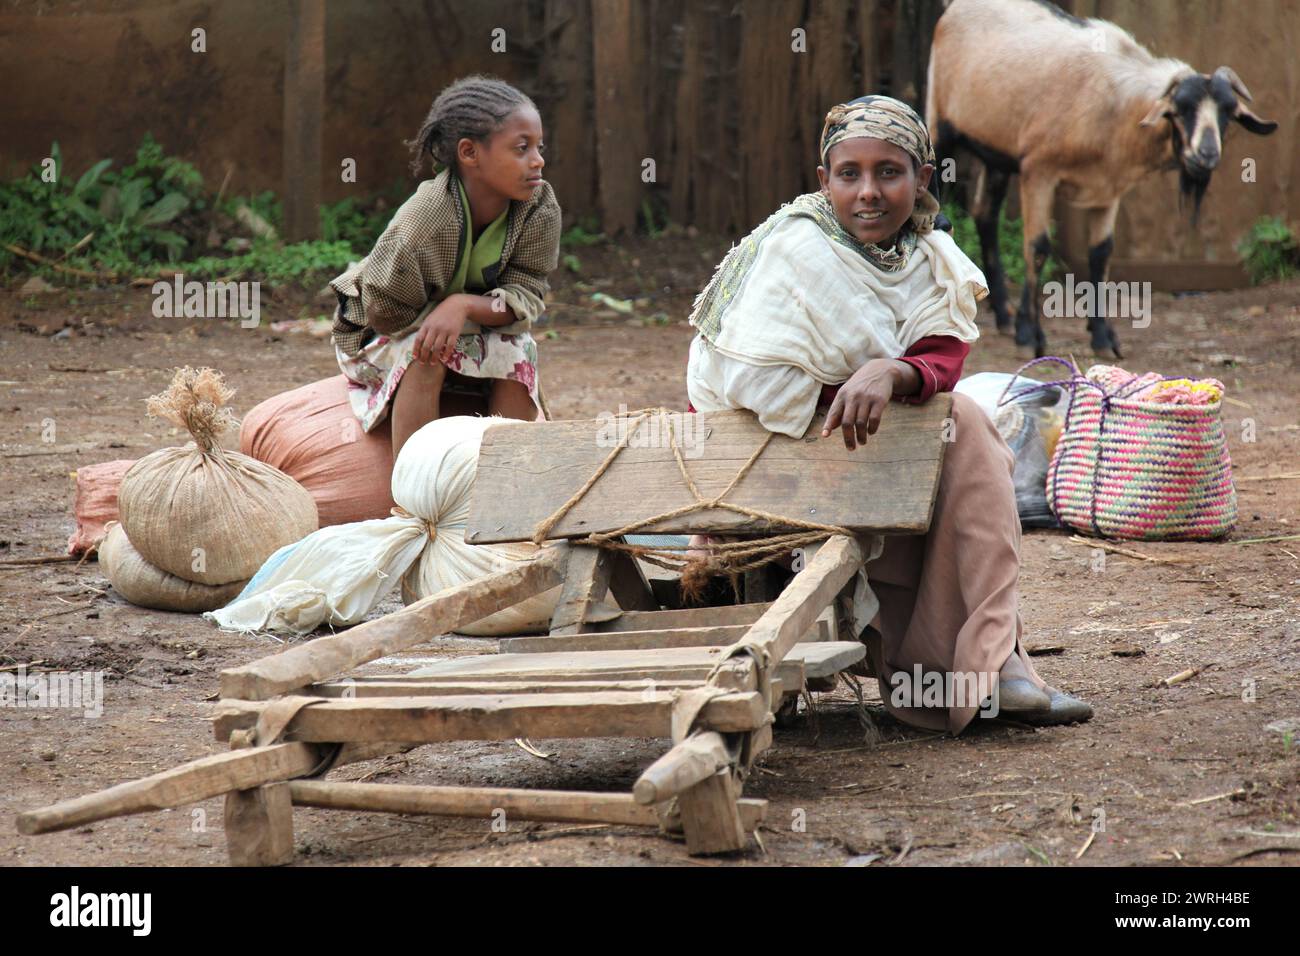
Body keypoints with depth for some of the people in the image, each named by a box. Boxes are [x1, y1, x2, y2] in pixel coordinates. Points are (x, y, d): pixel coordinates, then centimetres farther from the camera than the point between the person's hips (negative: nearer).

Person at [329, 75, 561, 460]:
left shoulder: (540, 208, -21)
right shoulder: (421, 223, -34)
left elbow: (526, 298, -21)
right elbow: (386, 313, -25)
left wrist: (463, 305, -41)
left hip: (478, 333, 4)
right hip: (389, 334, -4)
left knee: (519, 352, -25)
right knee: (424, 356, -34)